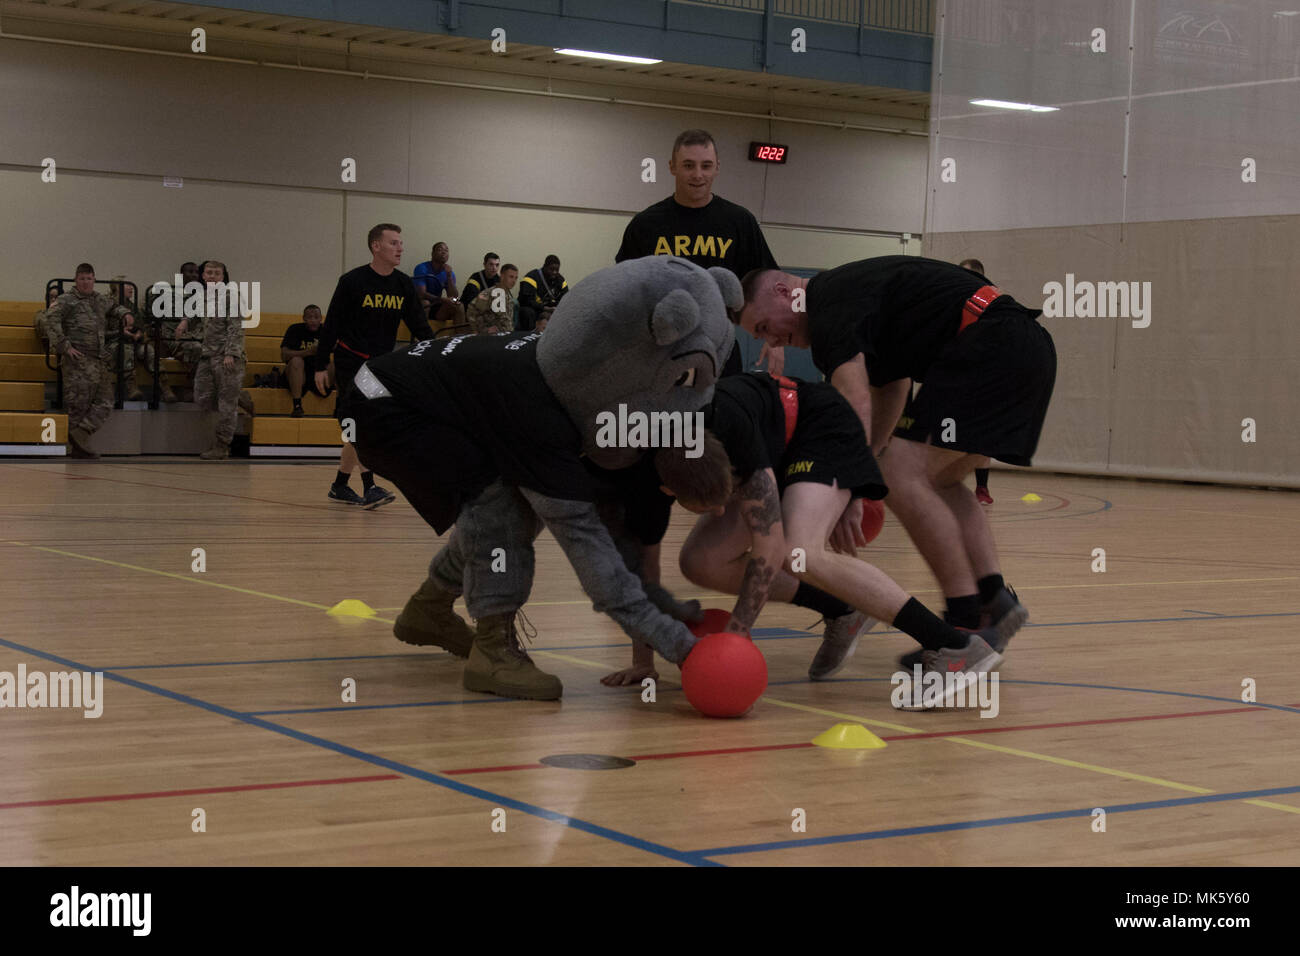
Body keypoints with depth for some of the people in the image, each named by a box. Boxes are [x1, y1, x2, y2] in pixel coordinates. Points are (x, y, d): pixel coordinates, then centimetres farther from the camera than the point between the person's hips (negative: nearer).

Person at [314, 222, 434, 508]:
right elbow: (331, 324, -5)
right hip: (351, 362, -5)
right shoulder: (352, 281, -9)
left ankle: (340, 485, 22)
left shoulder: (404, 285, 4)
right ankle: (369, 488, -20)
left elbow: (419, 325, 7)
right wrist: (321, 365, -7)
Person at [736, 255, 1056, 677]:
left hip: (989, 339, -11)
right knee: (940, 480, 21)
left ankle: (966, 629, -15)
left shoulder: (830, 304, -6)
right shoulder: (851, 290, 27)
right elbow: (892, 388, 33)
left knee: (906, 477, -14)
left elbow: (855, 402, -19)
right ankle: (996, 599, 7)